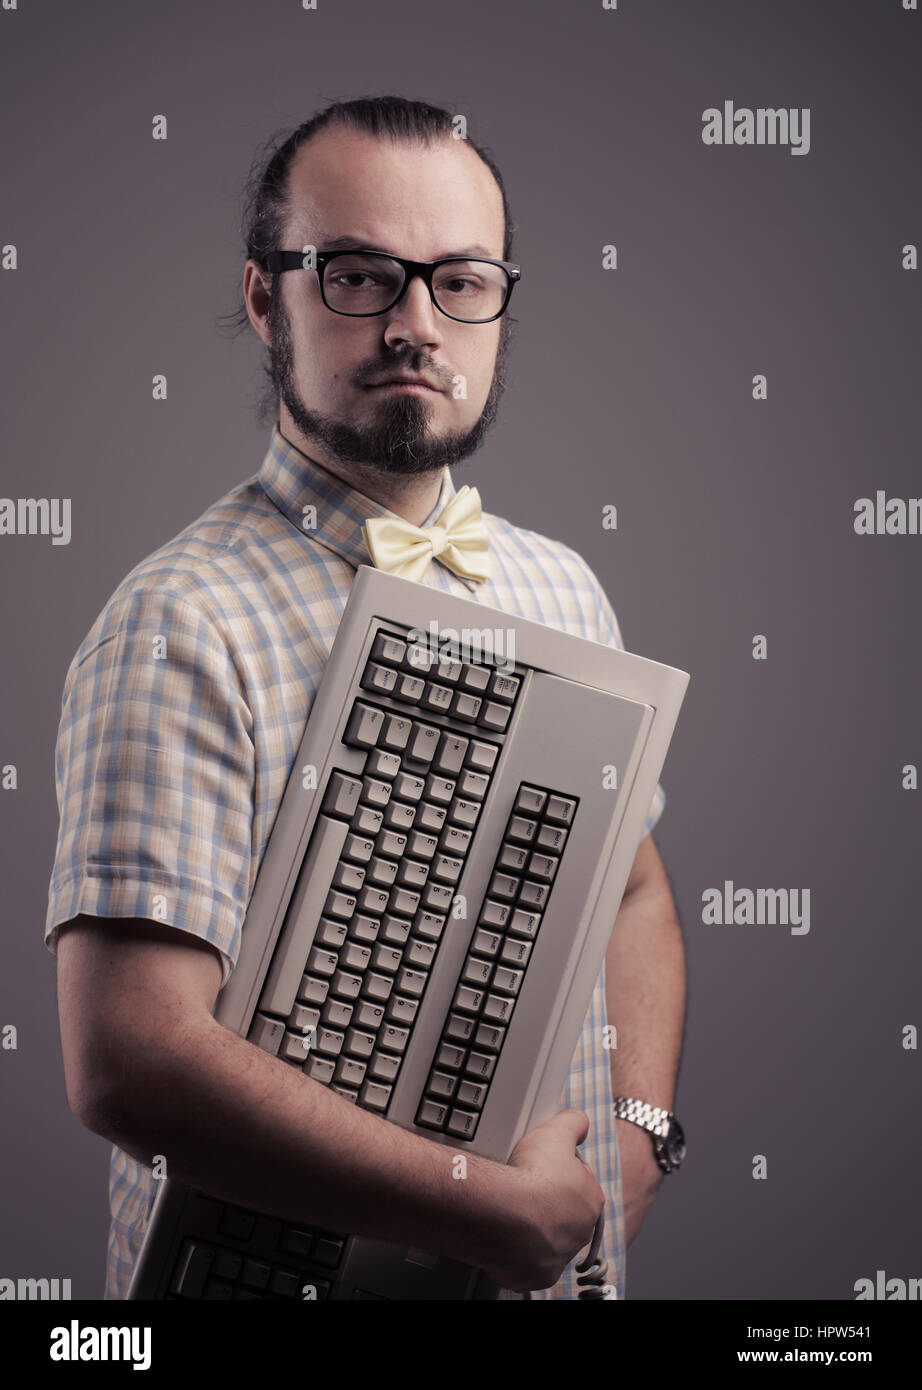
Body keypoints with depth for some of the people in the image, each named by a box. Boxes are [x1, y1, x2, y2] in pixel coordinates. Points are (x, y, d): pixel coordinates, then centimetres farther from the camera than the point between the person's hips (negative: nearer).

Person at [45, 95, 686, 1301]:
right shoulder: (184, 628, -19)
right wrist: (499, 1210, -22)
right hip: (278, 1274, -5)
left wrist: (637, 1137, -3)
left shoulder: (563, 590, 3)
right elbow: (129, 1063, -27)